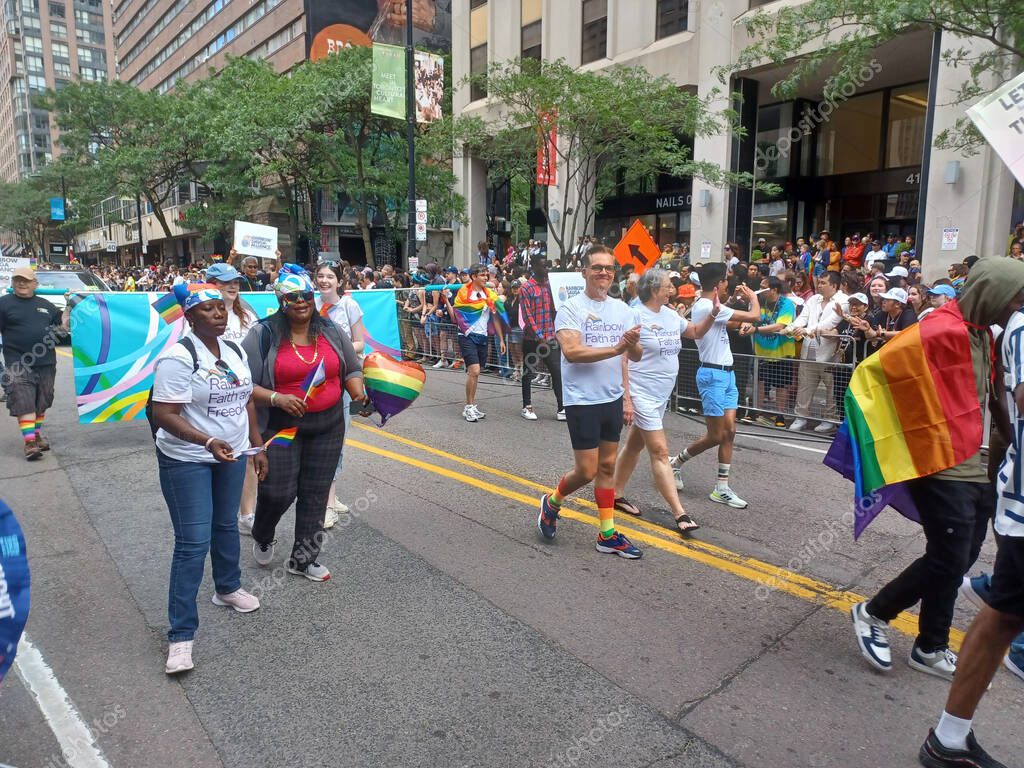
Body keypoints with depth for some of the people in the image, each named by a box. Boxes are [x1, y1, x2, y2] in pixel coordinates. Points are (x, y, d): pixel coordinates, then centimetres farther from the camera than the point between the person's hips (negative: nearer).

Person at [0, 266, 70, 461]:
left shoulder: (44, 304, 15)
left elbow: (62, 322, 25)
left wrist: (70, 305, 10)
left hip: (46, 364, 5)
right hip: (19, 364, -5)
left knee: (41, 402, 13)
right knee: (24, 403, -10)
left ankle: (37, 435, 28)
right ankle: (29, 443, -11)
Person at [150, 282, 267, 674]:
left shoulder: (235, 352, 5)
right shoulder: (178, 357, -18)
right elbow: (164, 415, -22)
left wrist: (257, 446, 12)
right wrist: (208, 442, -34)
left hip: (231, 455, 7)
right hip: (187, 461, -7)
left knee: (226, 525, 21)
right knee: (193, 543, -6)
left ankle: (228, 588, 44)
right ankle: (181, 634, 4)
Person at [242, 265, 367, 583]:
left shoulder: (331, 331, 5)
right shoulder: (264, 334, -8)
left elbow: (352, 370, 14)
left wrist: (358, 391, -6)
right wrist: (276, 398, -22)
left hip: (328, 427, 4)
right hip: (281, 427, -3)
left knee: (315, 495, 10)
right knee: (278, 492, -2)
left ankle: (303, 558, 27)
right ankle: (262, 537, 35)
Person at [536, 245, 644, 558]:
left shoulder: (621, 309, 8)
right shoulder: (571, 308, -10)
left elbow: (636, 356, 5)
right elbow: (571, 352, -23)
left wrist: (633, 344, -18)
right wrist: (615, 349, -26)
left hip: (612, 399, 6)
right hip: (582, 401, -6)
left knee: (607, 466, 12)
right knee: (587, 470, -2)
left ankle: (607, 534, 22)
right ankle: (552, 502, 27)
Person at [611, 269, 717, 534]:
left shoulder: (671, 315, 9)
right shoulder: (636, 316, -14)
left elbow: (696, 333, 24)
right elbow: (622, 359, -16)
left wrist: (713, 314, 4)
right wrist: (626, 399, -19)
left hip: (661, 395, 8)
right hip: (642, 395, -8)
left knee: (634, 445, 17)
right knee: (660, 452, -7)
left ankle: (616, 495, 30)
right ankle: (680, 514, -3)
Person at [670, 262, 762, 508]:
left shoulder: (704, 306, 13)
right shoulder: (708, 307, -18)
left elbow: (730, 320, 30)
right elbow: (754, 316, -18)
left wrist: (741, 299, 20)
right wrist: (752, 297, 2)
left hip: (726, 373, 10)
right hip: (712, 375, -10)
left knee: (729, 432, 6)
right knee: (715, 436, -2)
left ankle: (722, 488, 10)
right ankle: (676, 463, 20)